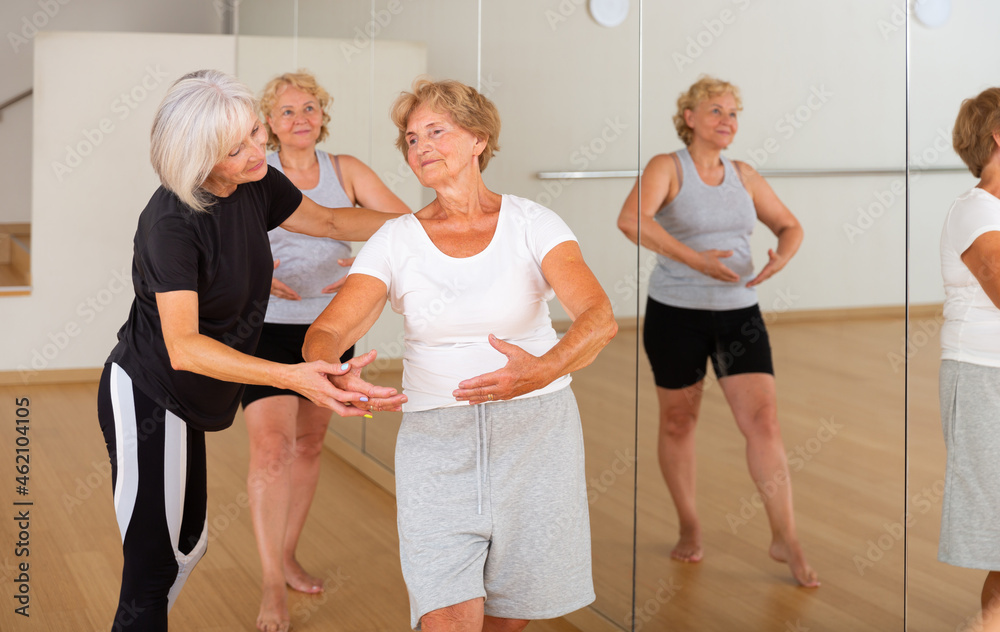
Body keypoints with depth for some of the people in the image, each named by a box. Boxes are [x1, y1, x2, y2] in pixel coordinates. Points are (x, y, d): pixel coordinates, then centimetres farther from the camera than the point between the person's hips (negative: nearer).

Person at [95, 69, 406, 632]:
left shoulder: (255, 185, -4)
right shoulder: (172, 222, -27)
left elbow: (328, 221, 15)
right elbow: (183, 347, -34)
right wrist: (292, 377, -46)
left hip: (185, 399, 8)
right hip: (147, 400, -8)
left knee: (187, 545, 19)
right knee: (153, 568, -7)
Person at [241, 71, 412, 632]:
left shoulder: (346, 170, -1)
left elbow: (407, 224, -6)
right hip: (267, 327, -4)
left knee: (310, 445, 14)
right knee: (271, 446, -13)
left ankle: (289, 556, 32)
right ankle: (273, 586, -6)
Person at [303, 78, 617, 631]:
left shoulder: (530, 223, -4)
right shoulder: (395, 241, 0)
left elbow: (599, 318, -18)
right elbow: (328, 331, -11)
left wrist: (545, 369, -39)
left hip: (535, 427, 0)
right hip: (436, 436, 0)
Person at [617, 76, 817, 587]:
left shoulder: (744, 176, 7)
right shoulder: (667, 167, -8)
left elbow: (790, 225, 14)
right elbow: (631, 219, -27)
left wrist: (782, 256, -10)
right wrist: (696, 260, -32)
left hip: (739, 313, 3)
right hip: (676, 313, -3)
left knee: (763, 419, -6)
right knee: (678, 421, 10)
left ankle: (785, 538, 3)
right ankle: (689, 528, 29)